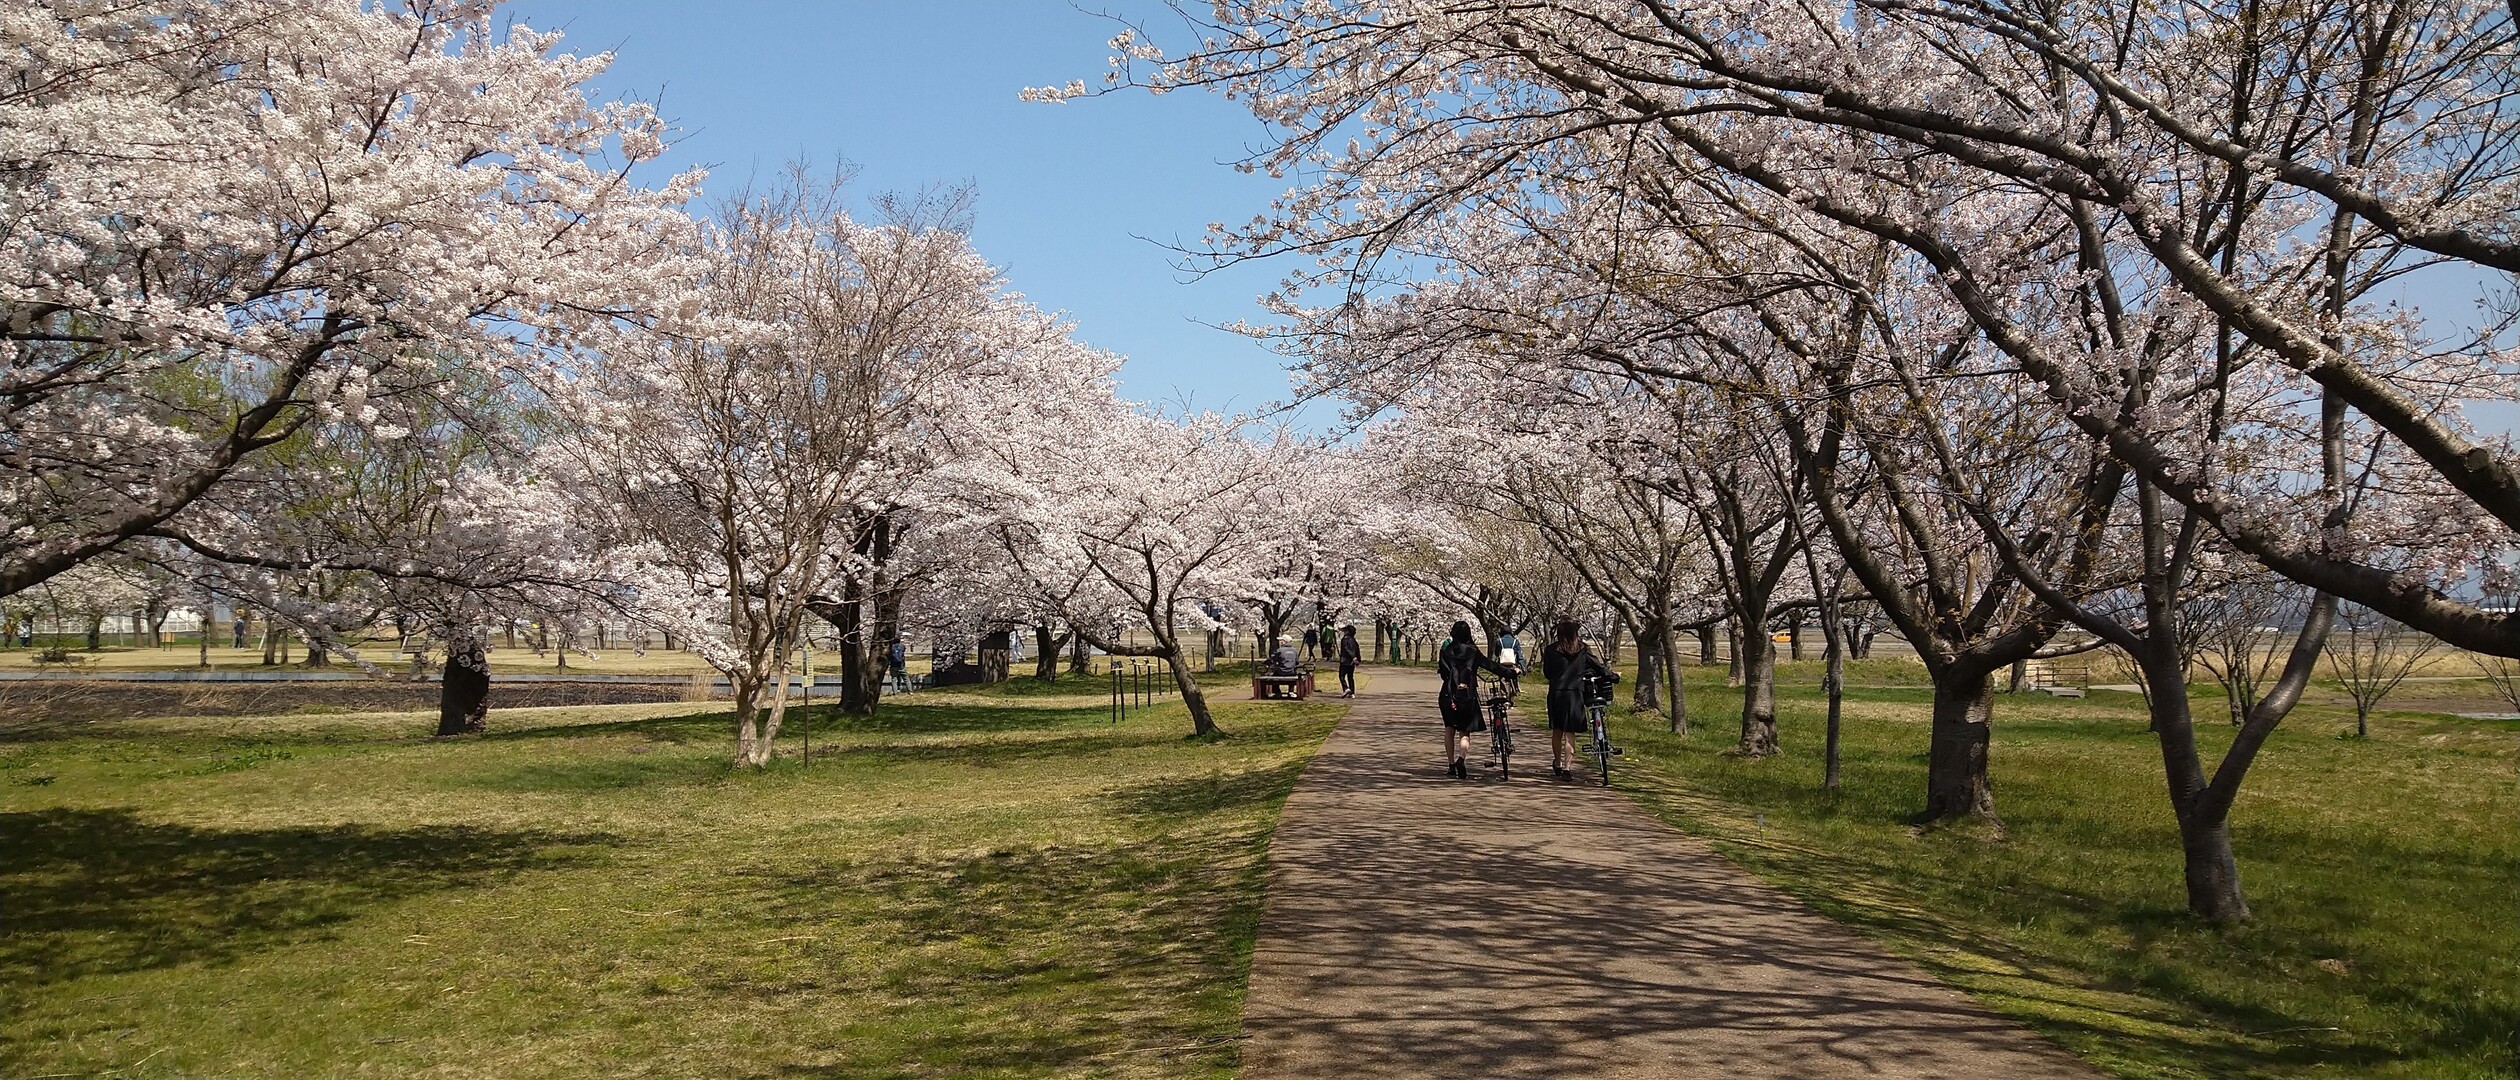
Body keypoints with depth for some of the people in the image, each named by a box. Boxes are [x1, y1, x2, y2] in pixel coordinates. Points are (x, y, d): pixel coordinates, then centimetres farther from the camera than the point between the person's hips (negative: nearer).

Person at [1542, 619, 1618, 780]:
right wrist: (1614, 676, 19)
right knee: (1569, 733, 2)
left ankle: (1557, 764, 31)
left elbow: (1547, 672, 6)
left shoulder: (1551, 651, -4)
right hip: (1575, 694, -1)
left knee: (1557, 731, 17)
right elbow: (1598, 667, 3)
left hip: (1556, 694, 1)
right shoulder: (1583, 650, -3)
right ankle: (1567, 768, -4)